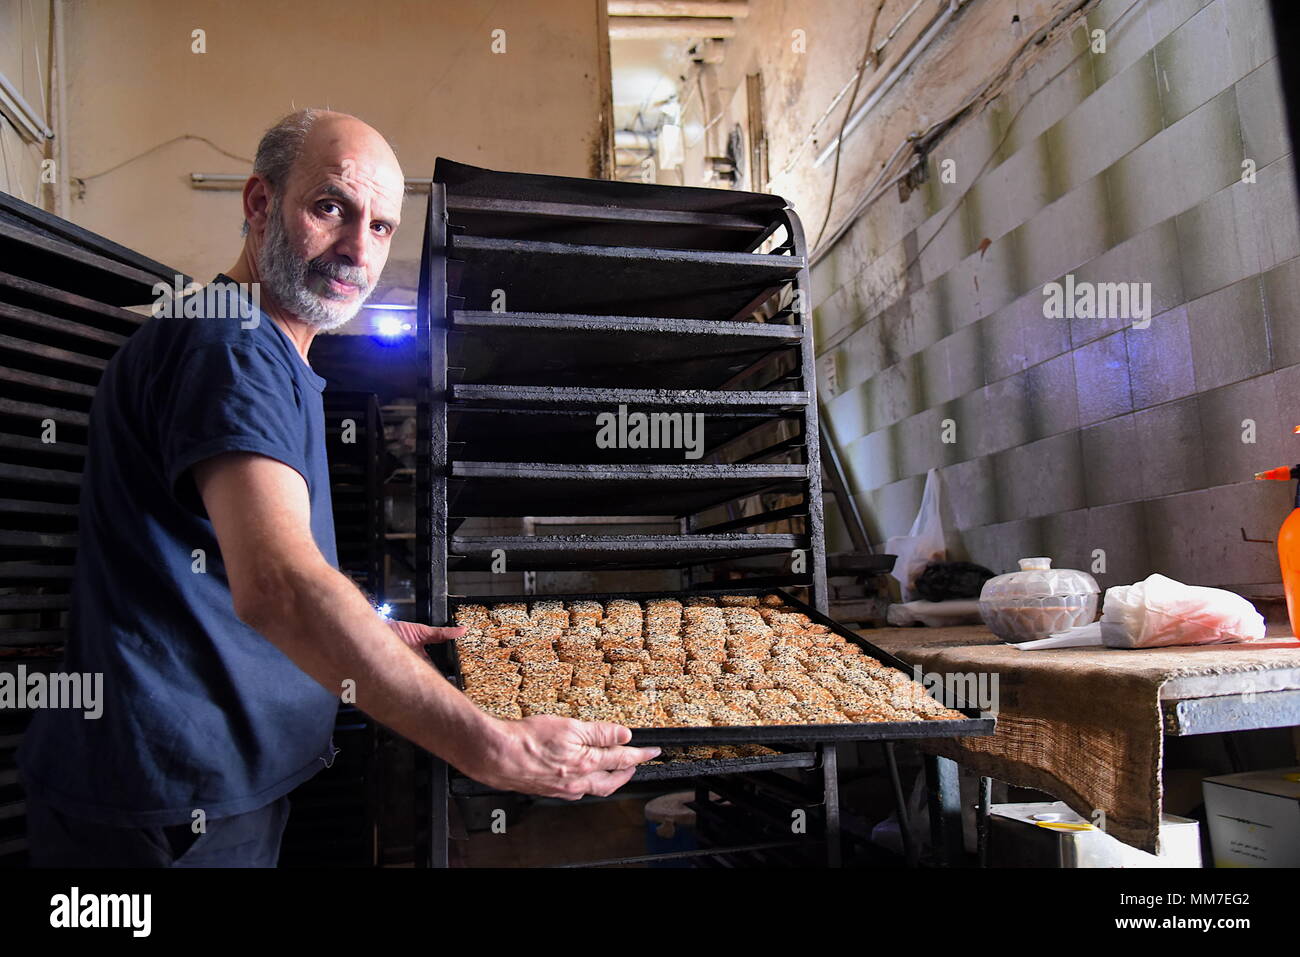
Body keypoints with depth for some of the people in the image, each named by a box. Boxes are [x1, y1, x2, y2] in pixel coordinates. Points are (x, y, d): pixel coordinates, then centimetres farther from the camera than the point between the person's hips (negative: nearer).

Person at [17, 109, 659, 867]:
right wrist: (492, 749, -36)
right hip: (175, 807, -10)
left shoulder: (270, 359, 14)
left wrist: (376, 637, 15)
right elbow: (277, 585, -34)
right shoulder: (228, 346, -20)